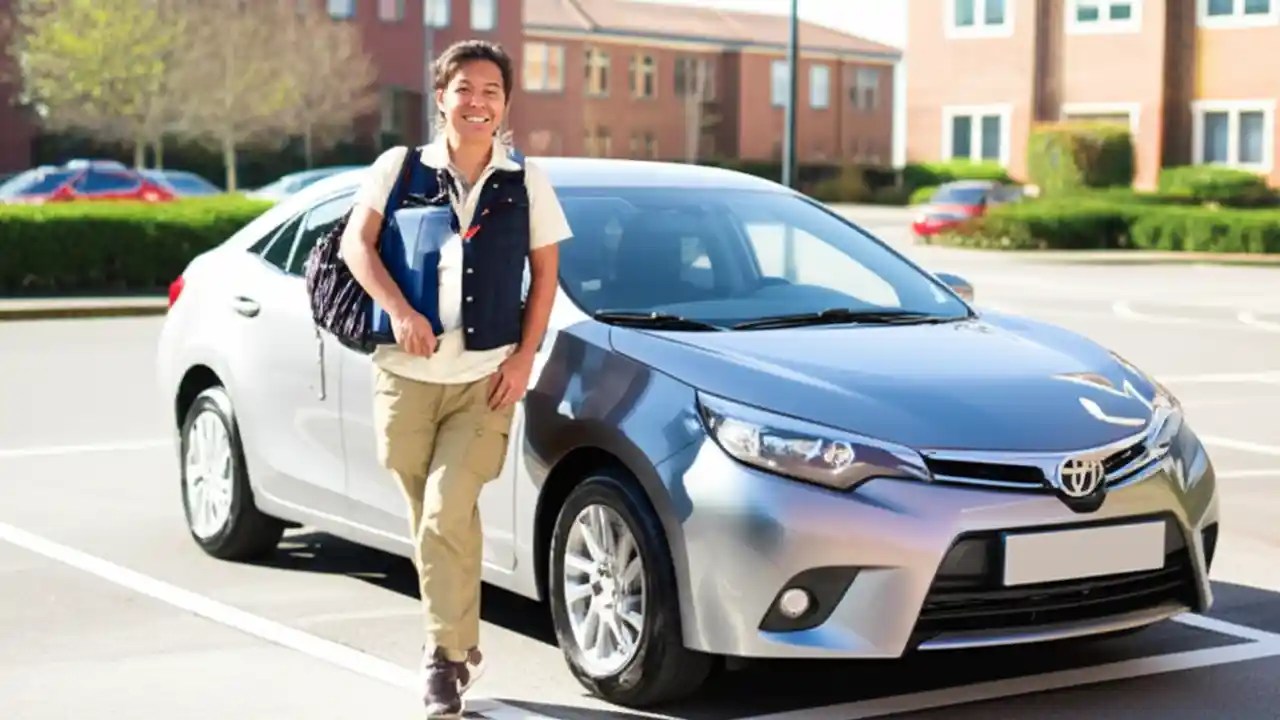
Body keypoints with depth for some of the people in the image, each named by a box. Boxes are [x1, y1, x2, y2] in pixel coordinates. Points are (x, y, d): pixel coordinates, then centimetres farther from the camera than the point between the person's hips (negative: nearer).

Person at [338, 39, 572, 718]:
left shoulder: (526, 181, 6)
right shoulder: (401, 167, 4)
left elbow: (545, 272, 9)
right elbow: (356, 242, -5)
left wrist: (524, 357, -2)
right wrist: (399, 308, -21)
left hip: (486, 379, -1)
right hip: (406, 375, 1)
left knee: (447, 514, -14)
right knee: (436, 520, 10)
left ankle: (445, 654, -4)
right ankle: (460, 642, 26)